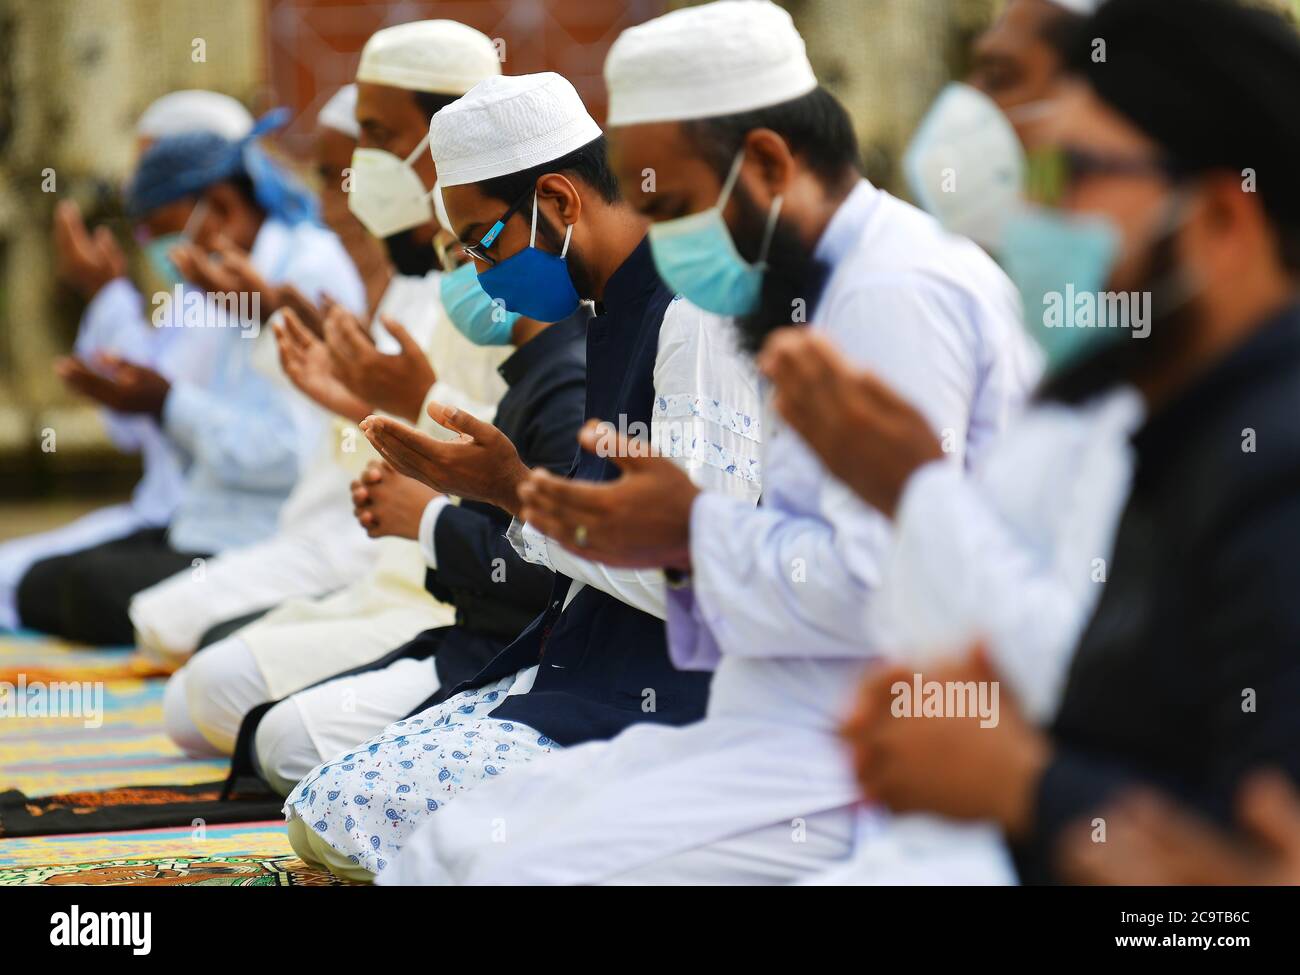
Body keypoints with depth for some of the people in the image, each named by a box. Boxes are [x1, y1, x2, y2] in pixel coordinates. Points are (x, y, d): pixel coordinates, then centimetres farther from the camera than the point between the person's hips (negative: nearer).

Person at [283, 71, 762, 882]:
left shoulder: (695, 318, -17)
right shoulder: (616, 311, 14)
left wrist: (519, 492, -17)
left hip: (662, 692, -10)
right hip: (571, 662, 10)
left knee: (349, 818, -19)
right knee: (317, 816, 2)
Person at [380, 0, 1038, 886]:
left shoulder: (898, 293, -15)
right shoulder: (837, 286, 18)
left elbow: (884, 584, -25)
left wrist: (695, 533, -11)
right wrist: (681, 547, 3)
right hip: (784, 733, 10)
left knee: (528, 869, -21)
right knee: (446, 850, 3)